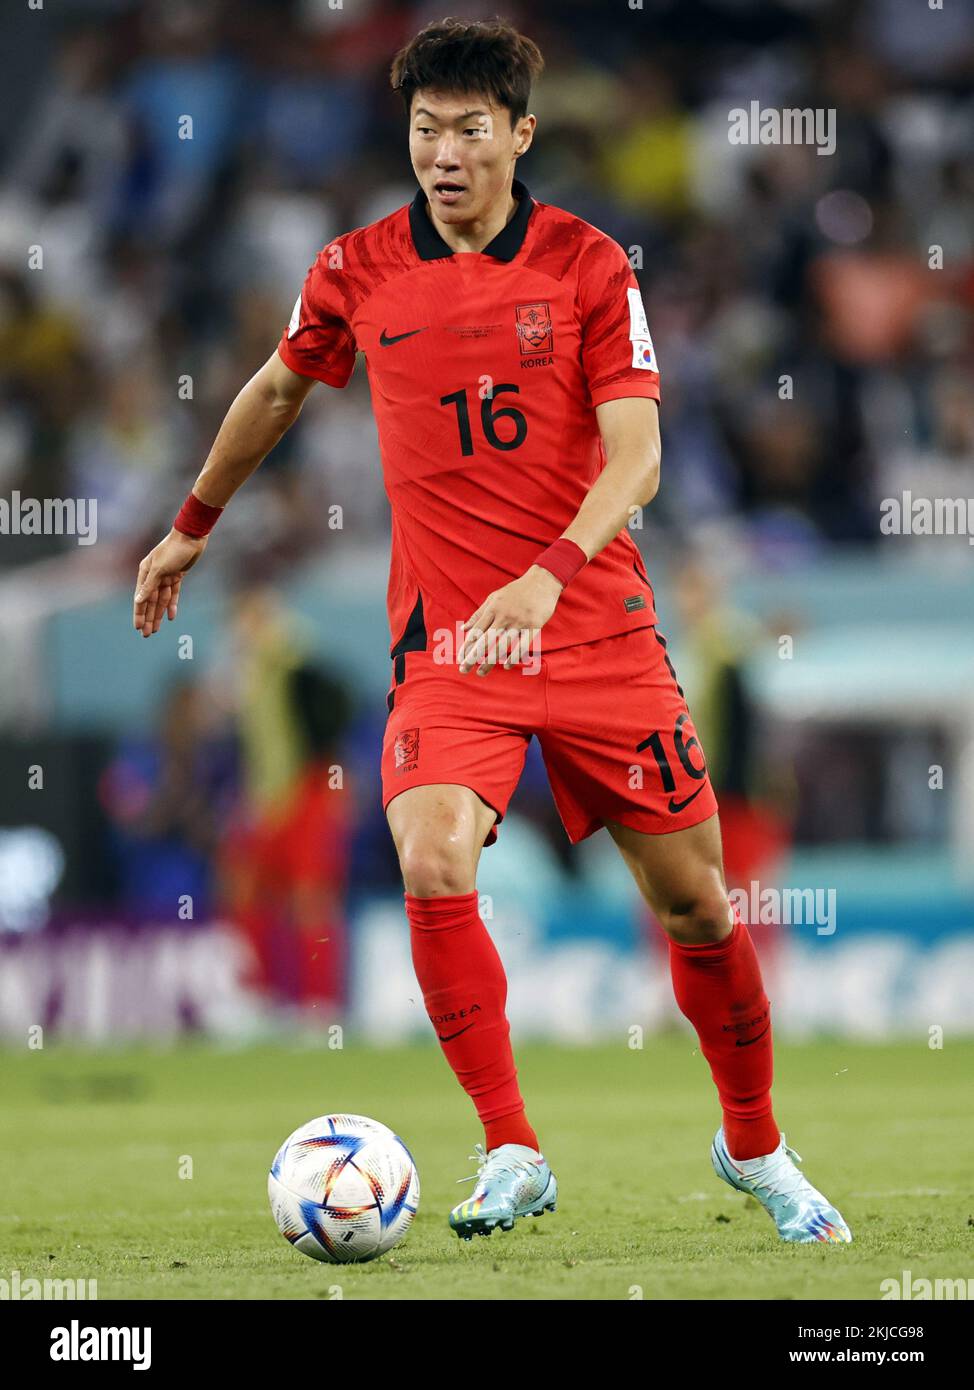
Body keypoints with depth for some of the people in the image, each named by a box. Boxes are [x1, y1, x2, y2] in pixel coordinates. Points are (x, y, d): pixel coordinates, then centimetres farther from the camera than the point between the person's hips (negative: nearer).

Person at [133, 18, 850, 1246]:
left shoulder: (588, 265, -5)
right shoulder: (359, 272, 1)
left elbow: (635, 457, -12)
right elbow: (277, 390, 21)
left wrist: (549, 573, -29)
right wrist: (191, 529, 30)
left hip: (597, 628, 0)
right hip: (446, 639, 0)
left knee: (696, 903, 5)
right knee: (432, 870, -25)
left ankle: (754, 1148, 28)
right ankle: (510, 1156, -13)